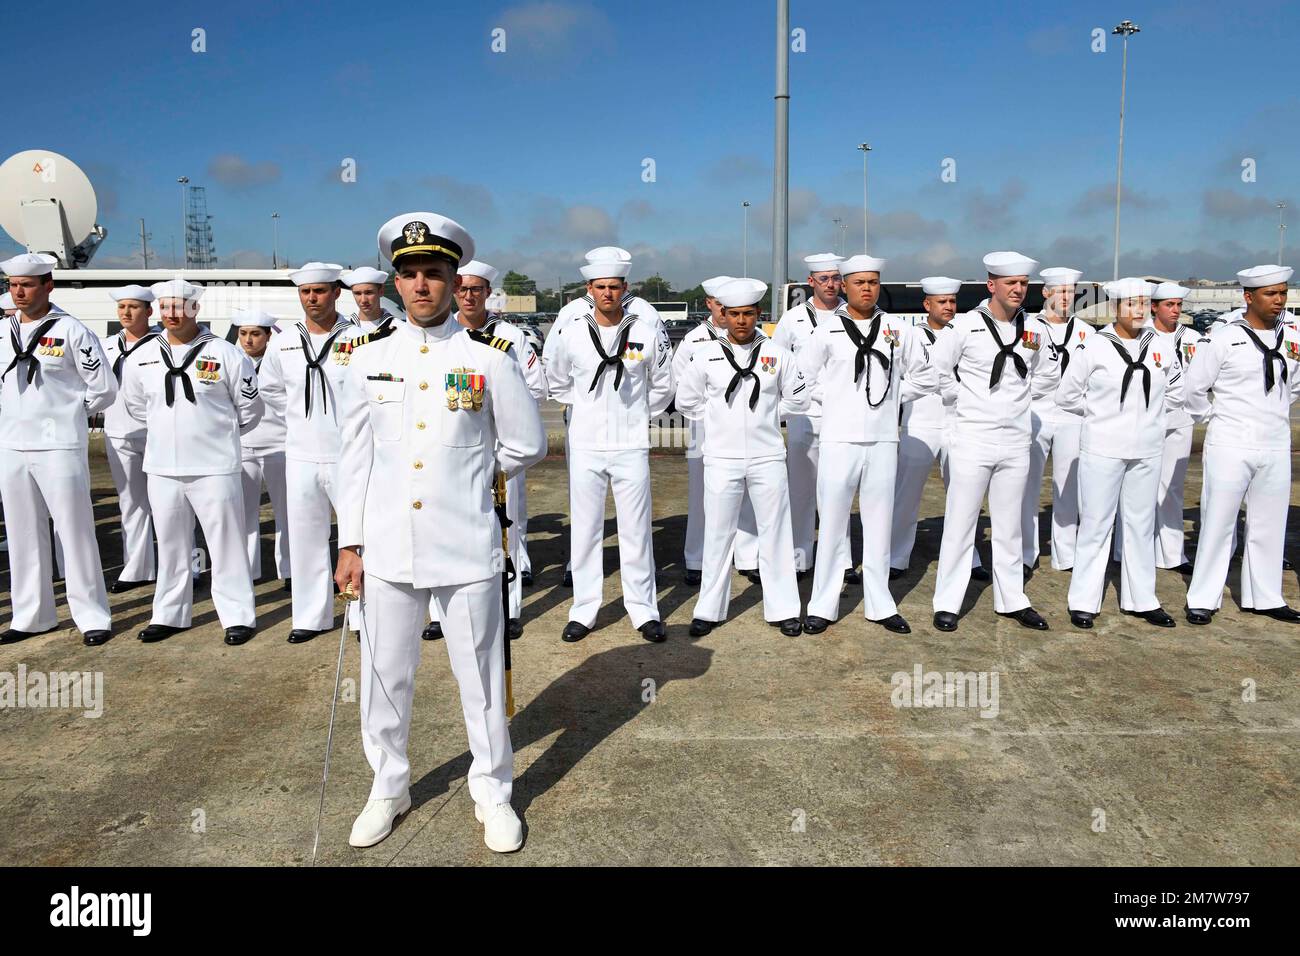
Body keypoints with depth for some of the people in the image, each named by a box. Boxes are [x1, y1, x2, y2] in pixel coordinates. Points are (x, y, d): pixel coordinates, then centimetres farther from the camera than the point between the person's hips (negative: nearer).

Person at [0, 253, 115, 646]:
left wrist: (67, 411, 4)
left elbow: (104, 388, -3)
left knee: (76, 532, -2)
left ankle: (92, 617, 6)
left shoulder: (71, 331, -6)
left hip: (59, 447, -6)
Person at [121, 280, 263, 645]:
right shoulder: (143, 358, 5)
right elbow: (135, 404, 22)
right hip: (162, 467, 4)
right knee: (170, 545, 14)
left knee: (226, 543, 2)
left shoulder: (224, 354, -7)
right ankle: (169, 615, 26)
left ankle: (238, 616, 11)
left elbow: (249, 407, 2)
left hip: (214, 466, -4)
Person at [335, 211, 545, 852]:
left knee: (481, 676, 8)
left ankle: (493, 794, 27)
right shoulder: (369, 360, 6)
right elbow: (355, 458, 7)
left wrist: (466, 471, 10)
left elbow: (526, 446, 6)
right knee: (385, 677, 13)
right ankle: (388, 788, 34)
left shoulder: (488, 358, -2)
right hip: (387, 548, 3)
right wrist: (349, 545, 4)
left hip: (466, 548, -2)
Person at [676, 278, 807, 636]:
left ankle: (783, 609, 17)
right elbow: (687, 401, 10)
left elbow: (798, 398, 13)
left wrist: (764, 414, 10)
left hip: (767, 457, 1)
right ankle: (709, 609, 17)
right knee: (718, 534, 6)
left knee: (775, 533, 6)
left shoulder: (776, 354, 2)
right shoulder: (705, 354, 0)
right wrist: (721, 419, 8)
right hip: (722, 459, 0)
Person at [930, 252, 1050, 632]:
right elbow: (939, 368, 1)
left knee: (1009, 526, 12)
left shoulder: (1035, 330, 6)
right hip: (973, 439, -4)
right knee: (959, 524, 1)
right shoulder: (966, 325, -7)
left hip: (1016, 441, 4)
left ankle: (1012, 600, 22)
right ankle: (946, 603, 9)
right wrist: (962, 400, 2)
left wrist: (1016, 403, 14)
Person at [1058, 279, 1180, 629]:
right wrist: (1098, 413, 2)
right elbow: (1066, 394, -1)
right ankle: (1083, 602, 9)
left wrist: (1152, 412, 11)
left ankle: (1141, 599, 22)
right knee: (1096, 524, 1)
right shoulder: (1094, 346, -7)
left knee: (1141, 524, 11)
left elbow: (1177, 387, 20)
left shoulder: (1157, 346, 5)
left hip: (1147, 451, 4)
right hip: (1103, 449, -4)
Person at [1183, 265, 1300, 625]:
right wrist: (1214, 420, 3)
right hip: (1230, 447, -5)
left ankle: (1264, 597, 24)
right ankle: (1203, 600, 9)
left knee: (1269, 526, 11)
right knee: (1217, 524, 1)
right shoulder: (1223, 338, -9)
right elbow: (1194, 387, -4)